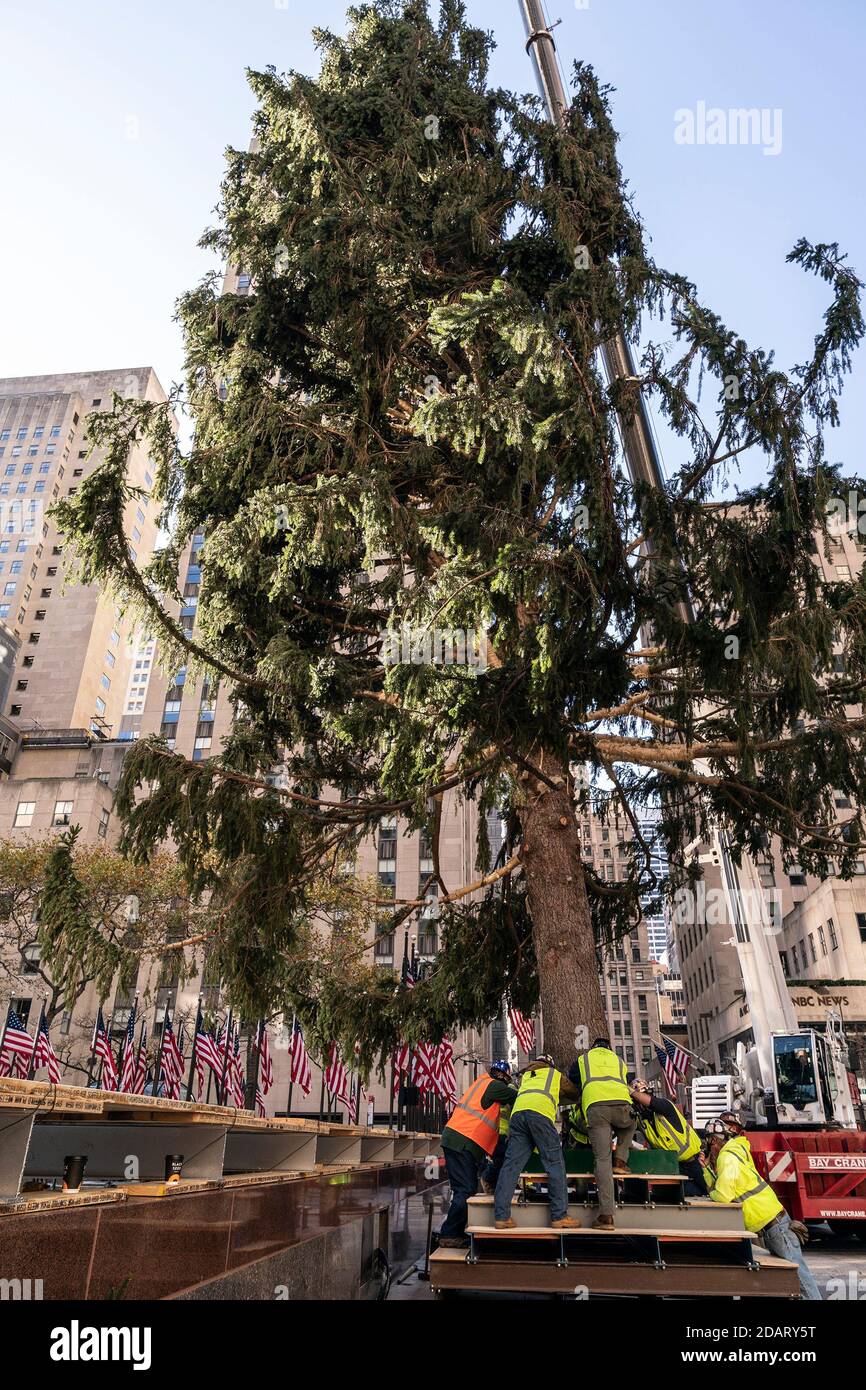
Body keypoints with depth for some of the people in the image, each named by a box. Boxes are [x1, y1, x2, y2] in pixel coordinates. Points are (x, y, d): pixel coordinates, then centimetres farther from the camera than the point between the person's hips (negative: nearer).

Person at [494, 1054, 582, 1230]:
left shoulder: (525, 1075, 39)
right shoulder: (556, 1074, 30)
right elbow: (575, 1094, 41)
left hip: (518, 1111, 4)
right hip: (540, 1111, -4)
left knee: (511, 1164, 0)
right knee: (555, 1163, 1)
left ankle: (501, 1217, -5)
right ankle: (559, 1216, -4)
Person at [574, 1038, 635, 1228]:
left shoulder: (583, 1059, 30)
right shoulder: (619, 1061, 33)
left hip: (595, 1106, -1)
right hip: (621, 1104, 2)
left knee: (603, 1159, -3)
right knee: (629, 1126, 36)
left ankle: (606, 1215, -11)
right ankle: (620, 1161, 16)